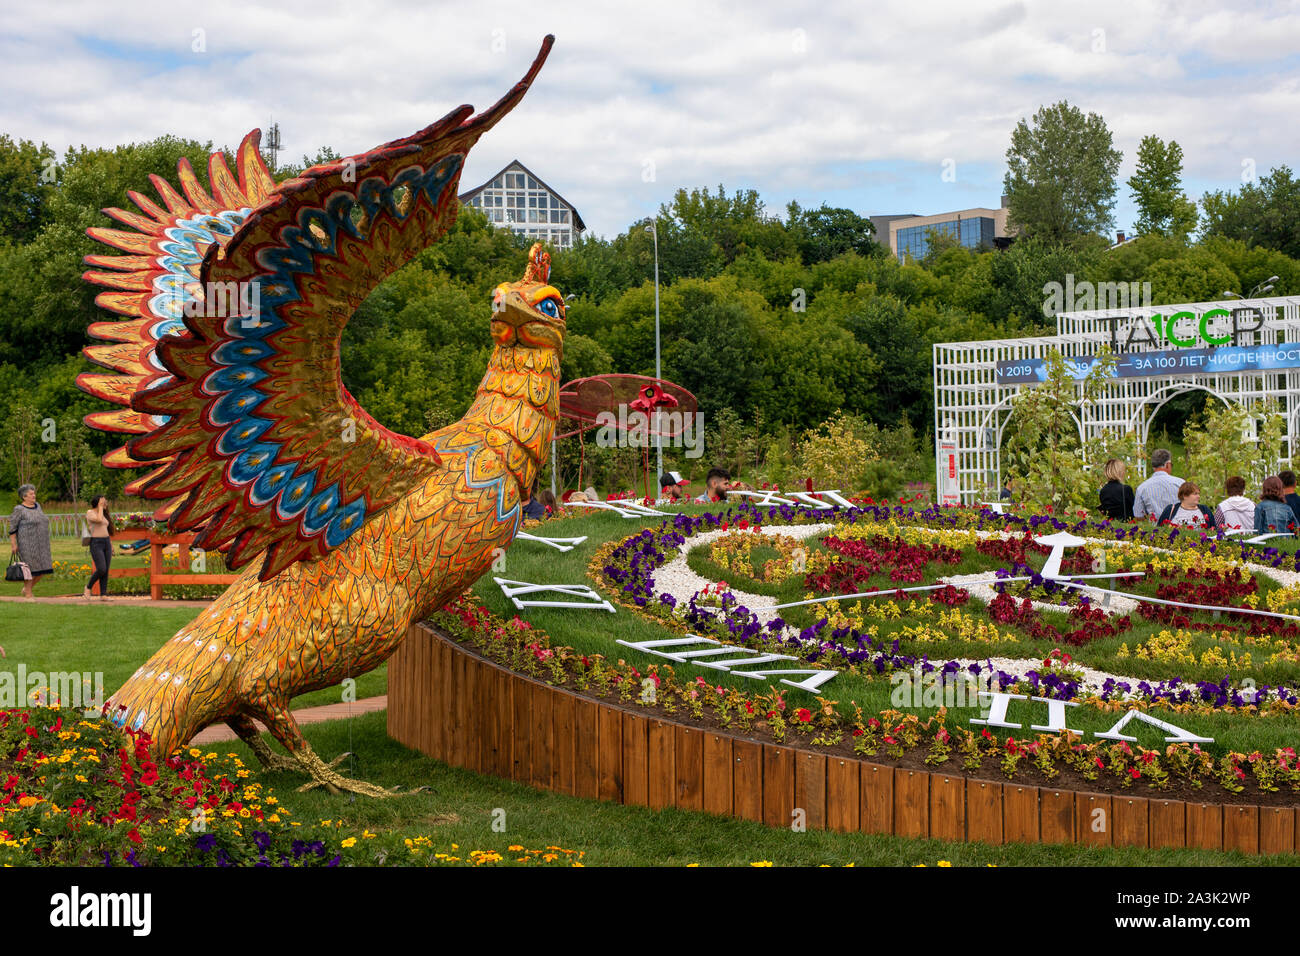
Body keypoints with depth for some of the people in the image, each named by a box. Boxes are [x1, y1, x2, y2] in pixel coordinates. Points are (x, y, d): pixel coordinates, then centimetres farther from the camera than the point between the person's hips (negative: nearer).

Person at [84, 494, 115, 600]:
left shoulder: (104, 514, 16)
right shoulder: (90, 512, -5)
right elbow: (98, 520, -23)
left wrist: (111, 546, 16)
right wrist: (100, 507, -12)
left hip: (106, 543, 7)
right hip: (96, 544, -7)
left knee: (106, 571, 1)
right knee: (101, 569, -16)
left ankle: (103, 594, 3)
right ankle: (88, 587, 7)